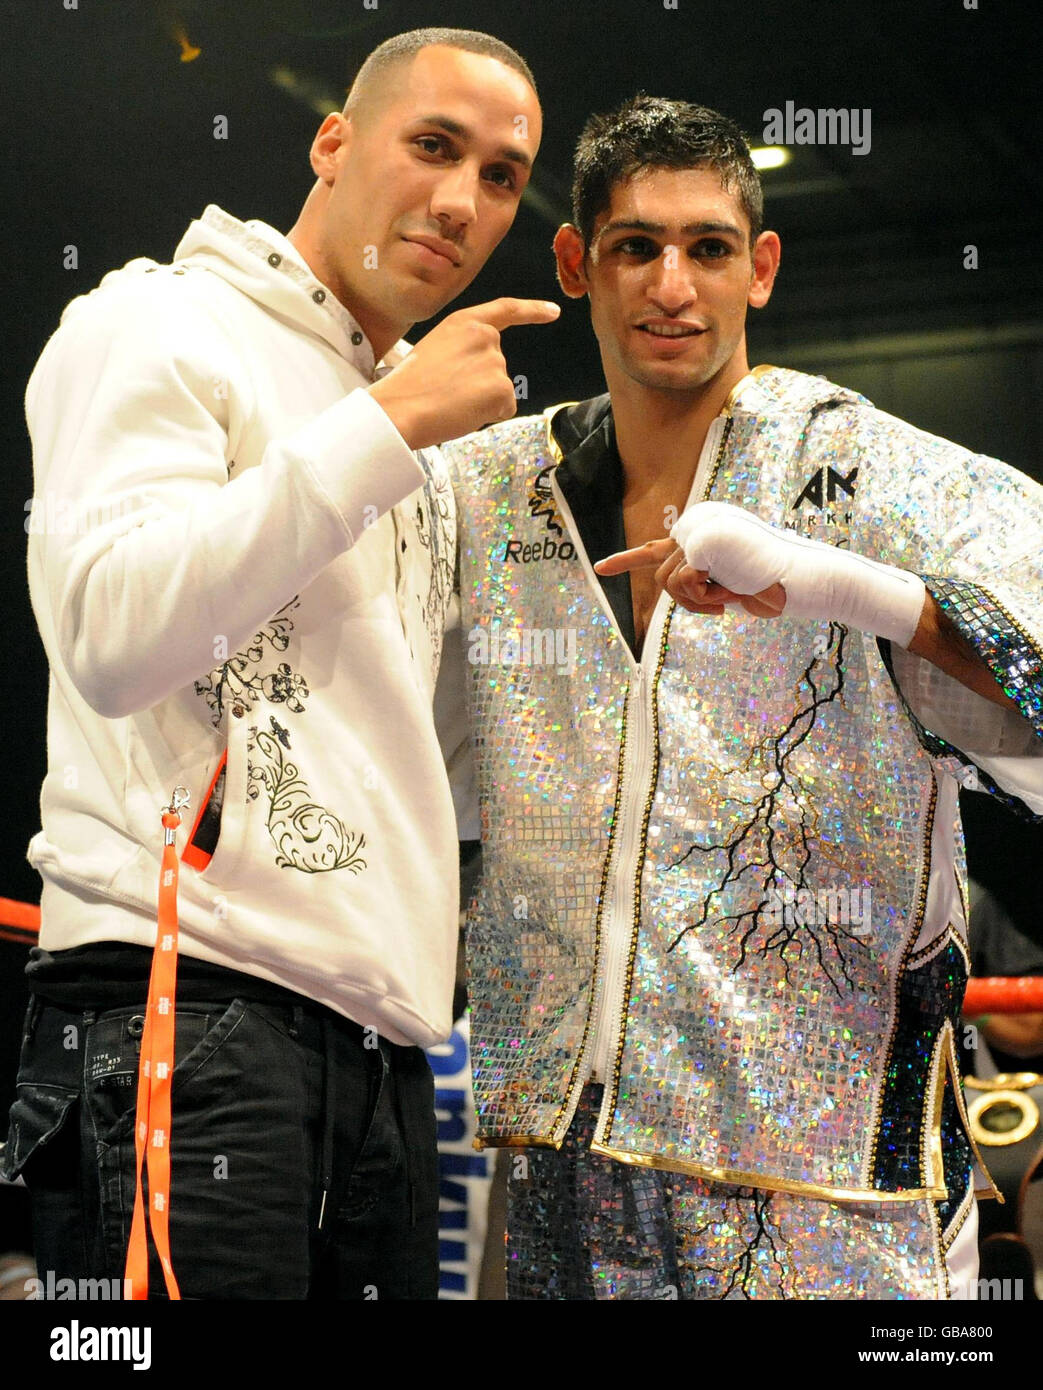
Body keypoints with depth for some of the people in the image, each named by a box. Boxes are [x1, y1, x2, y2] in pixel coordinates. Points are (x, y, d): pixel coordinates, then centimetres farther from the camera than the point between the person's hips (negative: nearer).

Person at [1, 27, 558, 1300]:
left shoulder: (421, 446, 24)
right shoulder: (156, 326, 2)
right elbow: (110, 636, -16)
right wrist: (387, 425, -12)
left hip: (381, 1042, 8)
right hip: (183, 1003, -7)